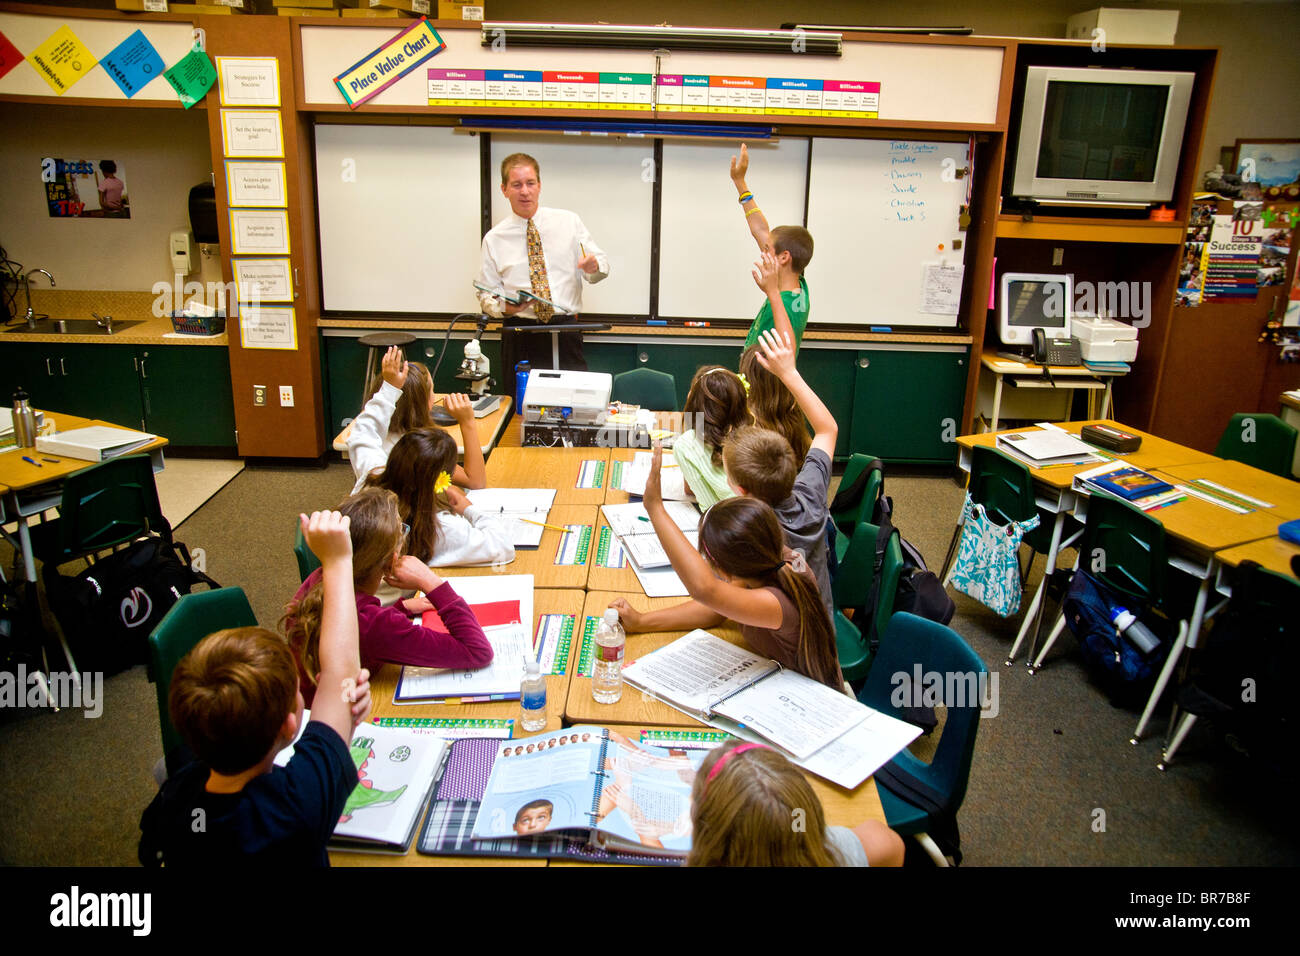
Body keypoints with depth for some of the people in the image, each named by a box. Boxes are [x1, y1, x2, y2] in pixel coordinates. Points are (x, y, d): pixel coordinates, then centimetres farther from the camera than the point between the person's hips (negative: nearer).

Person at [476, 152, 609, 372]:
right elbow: (486, 295, 7)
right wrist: (505, 307, -14)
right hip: (520, 337, 0)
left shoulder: (569, 222, 7)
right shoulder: (494, 239, 6)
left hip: (566, 334, 0)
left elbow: (603, 265, 6)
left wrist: (594, 265, -18)